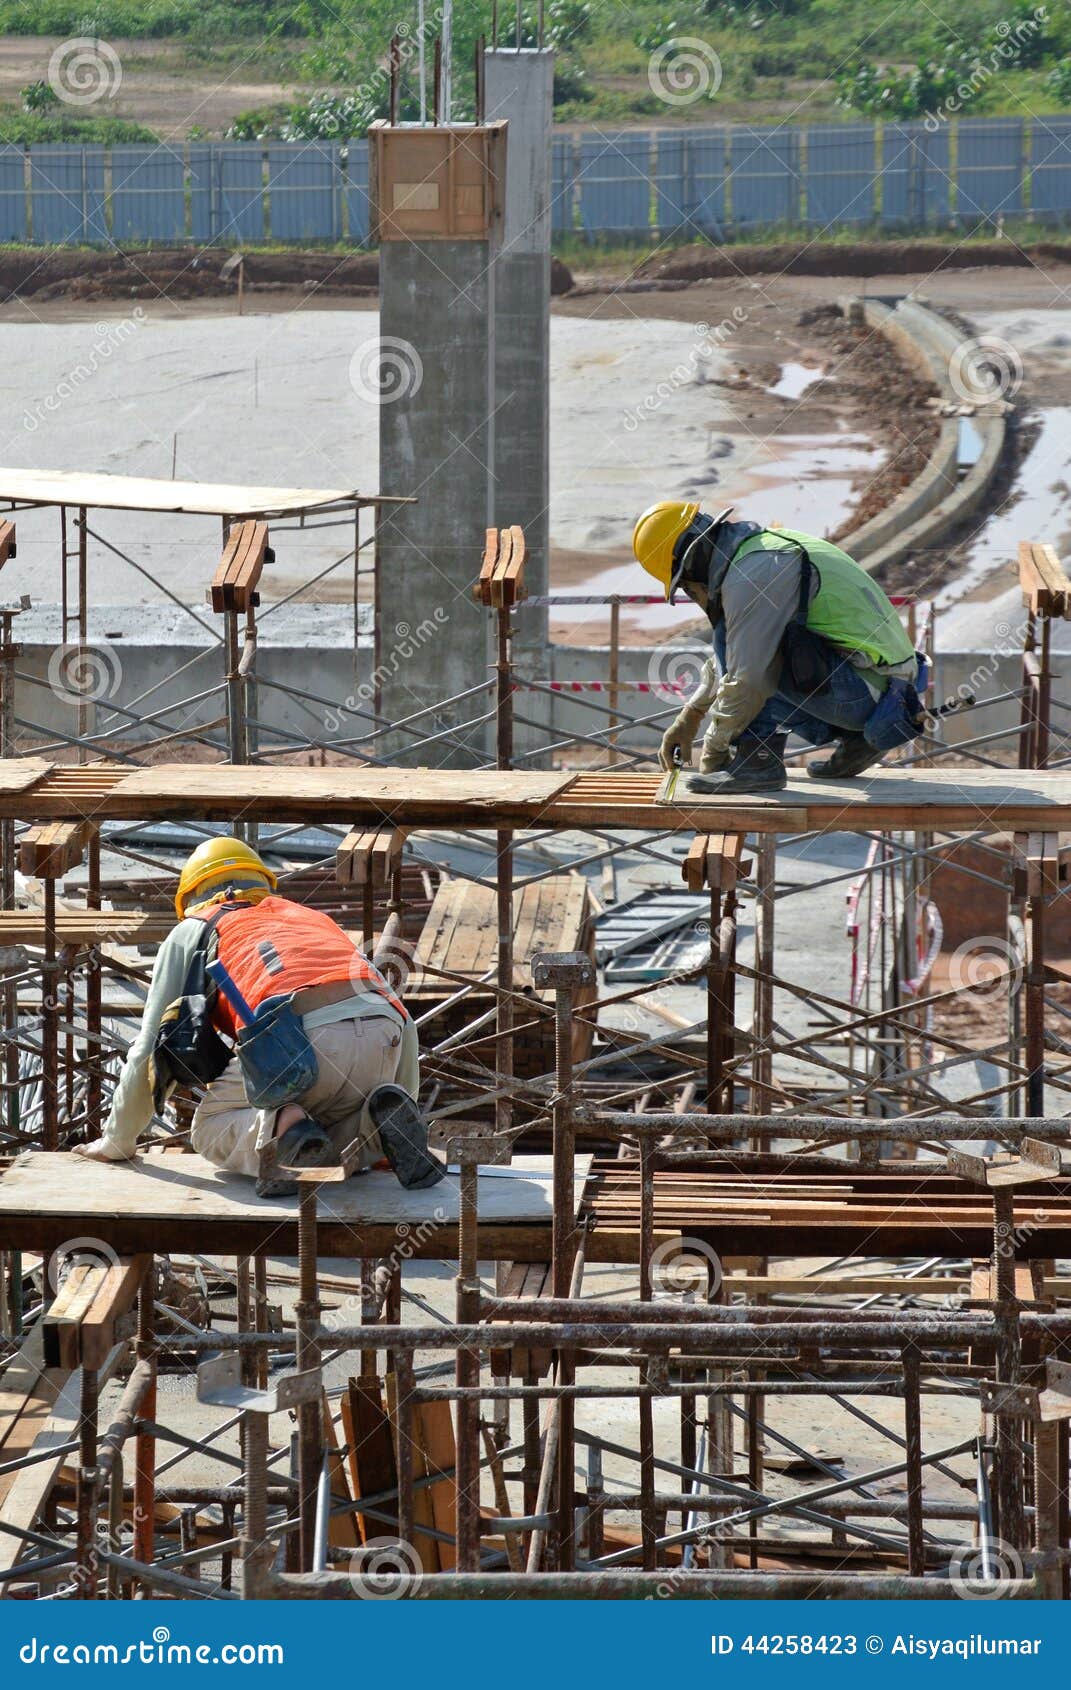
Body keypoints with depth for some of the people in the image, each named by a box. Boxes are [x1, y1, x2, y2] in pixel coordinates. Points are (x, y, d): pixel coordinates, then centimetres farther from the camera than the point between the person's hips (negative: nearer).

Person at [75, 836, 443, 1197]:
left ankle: (281, 1130, -16)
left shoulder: (191, 931, 29)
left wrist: (116, 1142, 42)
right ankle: (382, 1123, -8)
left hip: (303, 1034, -4)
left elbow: (152, 1048, 29)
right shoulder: (313, 918, 40)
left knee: (212, 1127, 17)